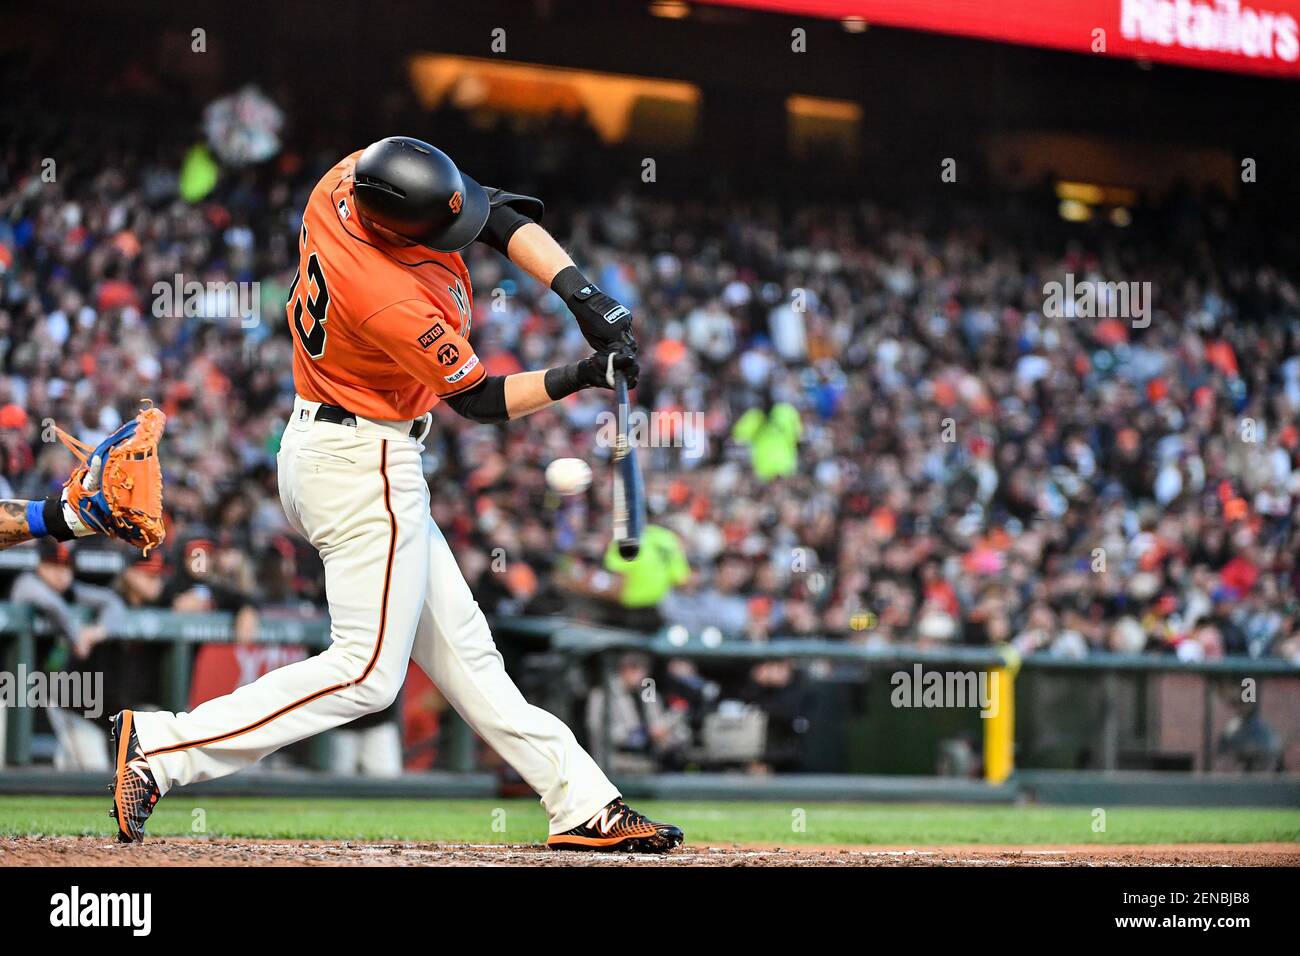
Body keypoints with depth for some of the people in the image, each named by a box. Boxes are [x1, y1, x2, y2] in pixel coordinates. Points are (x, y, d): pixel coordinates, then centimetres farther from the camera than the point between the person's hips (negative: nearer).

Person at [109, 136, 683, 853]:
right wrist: (581, 377, -17)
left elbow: (499, 216, -3)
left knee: (460, 645, 11)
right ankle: (161, 750, -7)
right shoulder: (395, 304, -31)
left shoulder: (350, 181, -9)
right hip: (365, 468, -10)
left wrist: (580, 292, -12)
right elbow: (480, 401, -16)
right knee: (366, 671, -8)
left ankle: (583, 805, 15)